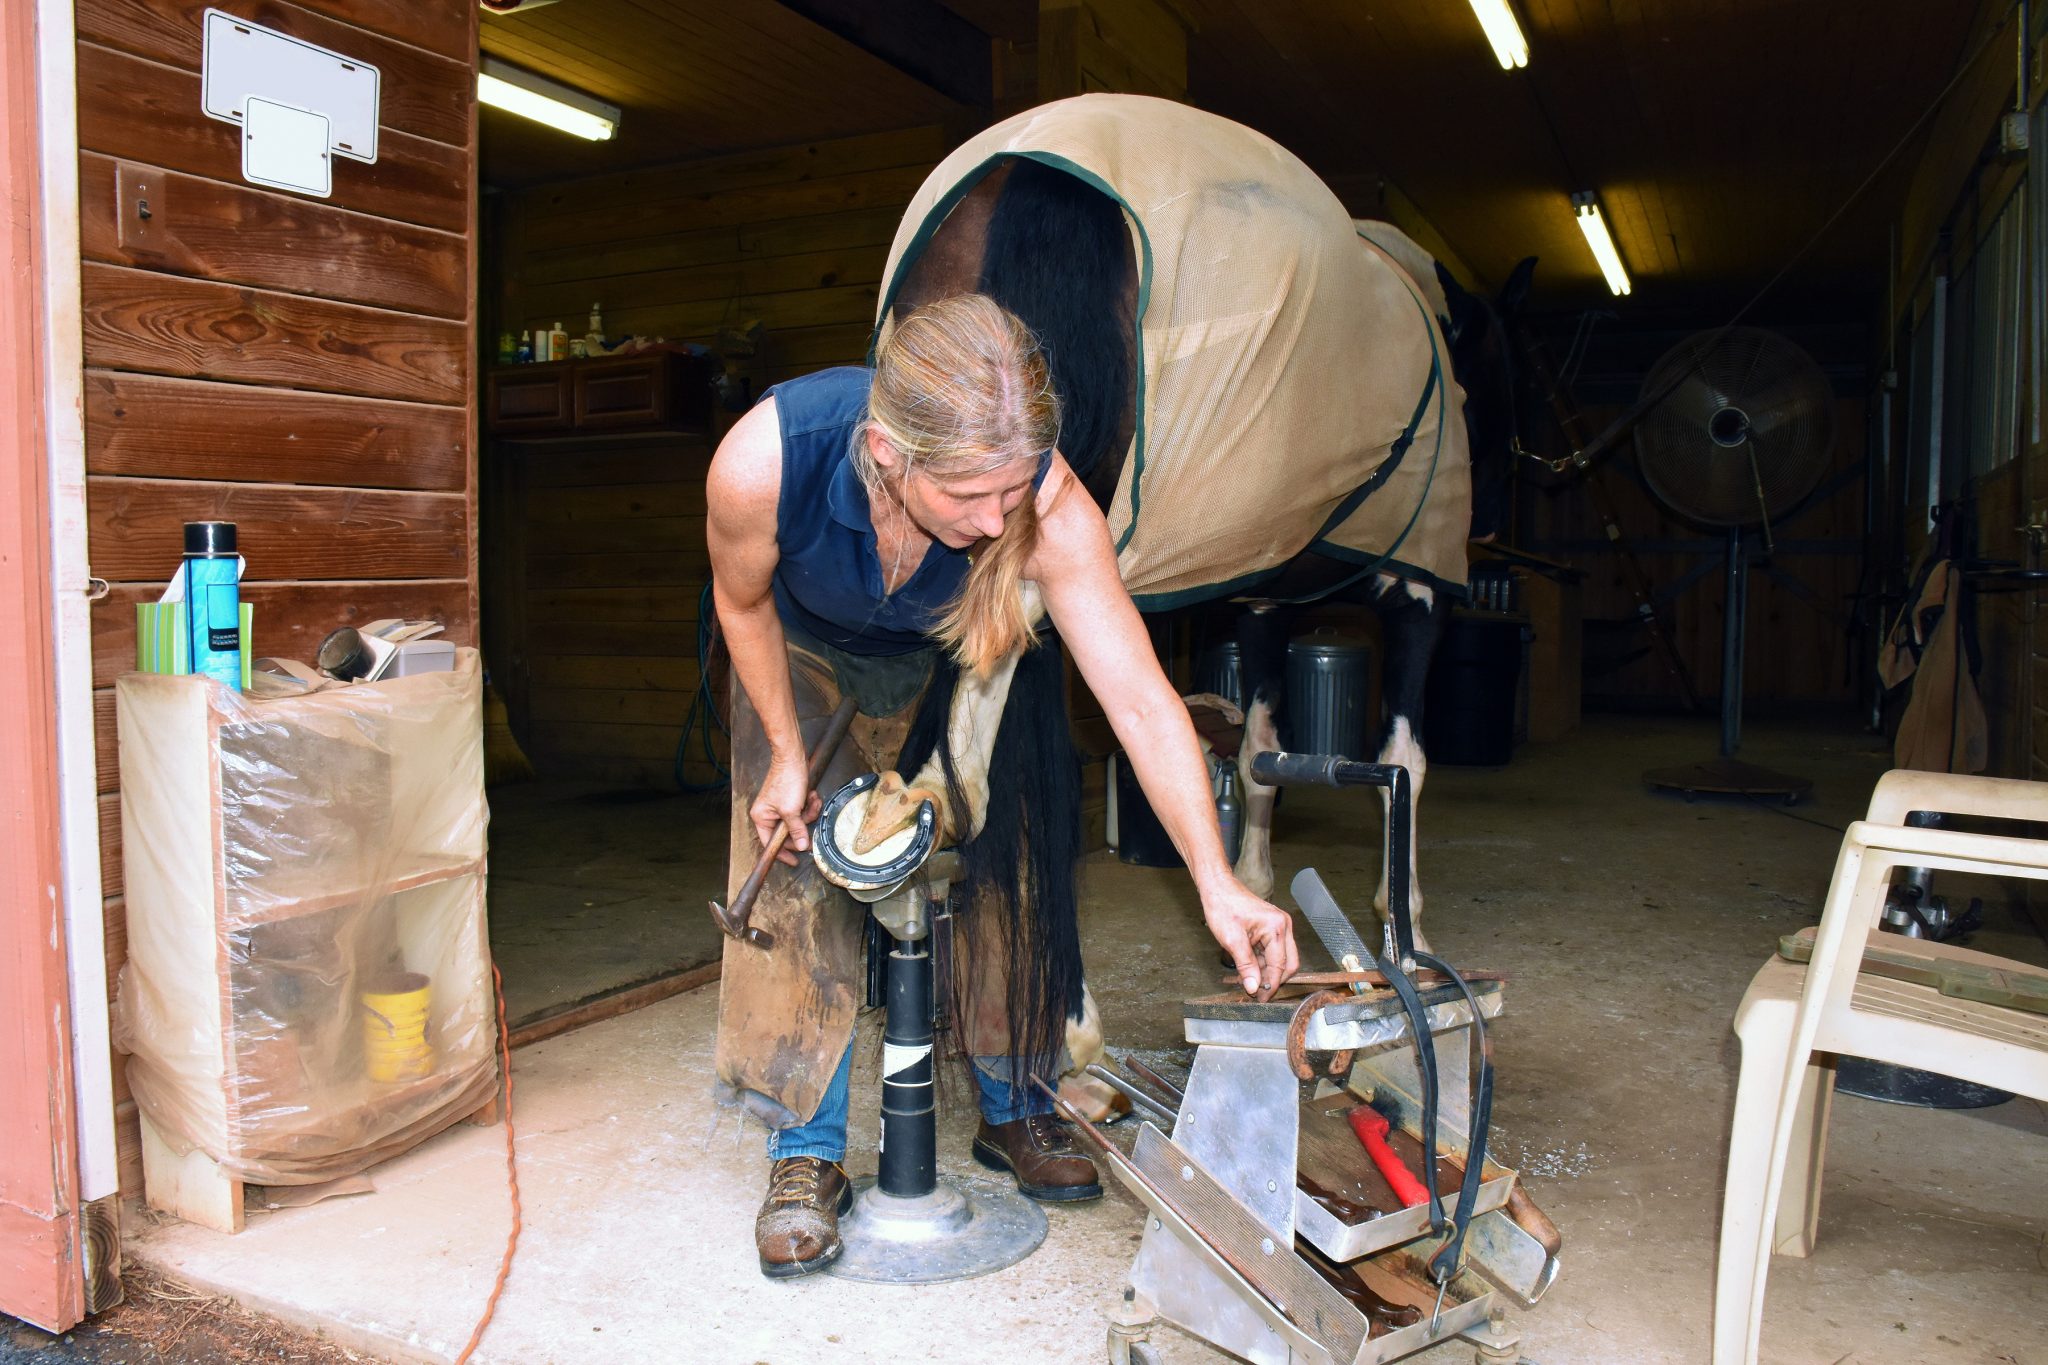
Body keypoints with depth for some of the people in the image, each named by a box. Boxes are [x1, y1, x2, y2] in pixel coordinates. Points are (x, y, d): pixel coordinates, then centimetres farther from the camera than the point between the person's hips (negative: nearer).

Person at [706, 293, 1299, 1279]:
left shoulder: (1046, 504, -40)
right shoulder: (762, 460, -42)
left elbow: (1142, 700, -38)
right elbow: (744, 603, -18)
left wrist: (1215, 882, -42)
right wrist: (786, 754, -12)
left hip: (943, 665, 1)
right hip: (805, 655, 0)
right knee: (797, 888, -5)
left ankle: (1010, 1112, 21)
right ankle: (807, 1156, 9)